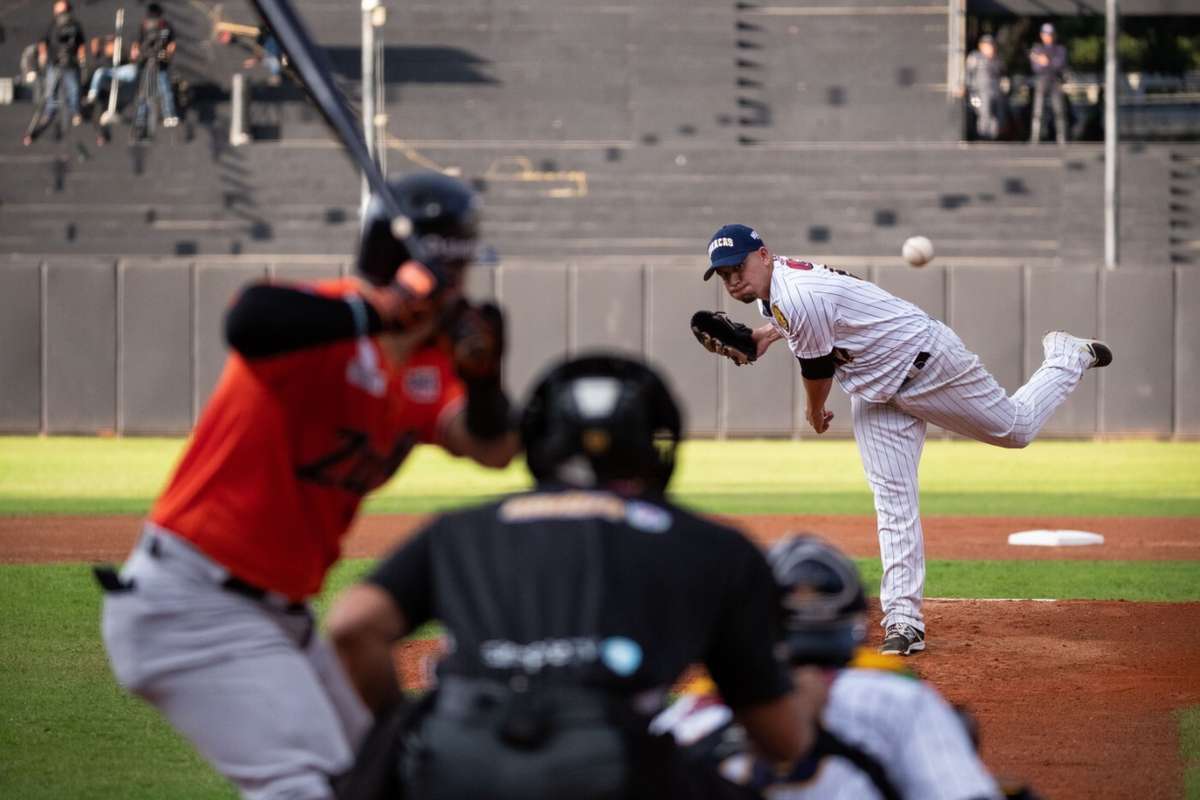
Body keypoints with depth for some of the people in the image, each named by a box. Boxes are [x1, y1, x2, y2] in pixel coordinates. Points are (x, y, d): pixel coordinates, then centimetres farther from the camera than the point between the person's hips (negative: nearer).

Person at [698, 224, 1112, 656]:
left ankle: (1069, 357, 37)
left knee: (1016, 428, 10)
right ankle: (903, 621, -6)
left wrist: (815, 412, 1)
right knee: (892, 500, -2)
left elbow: (818, 369, -20)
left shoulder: (797, 298, -33)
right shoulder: (777, 279, -3)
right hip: (875, 390, 8)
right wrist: (768, 333, 4)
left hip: (926, 362, -8)